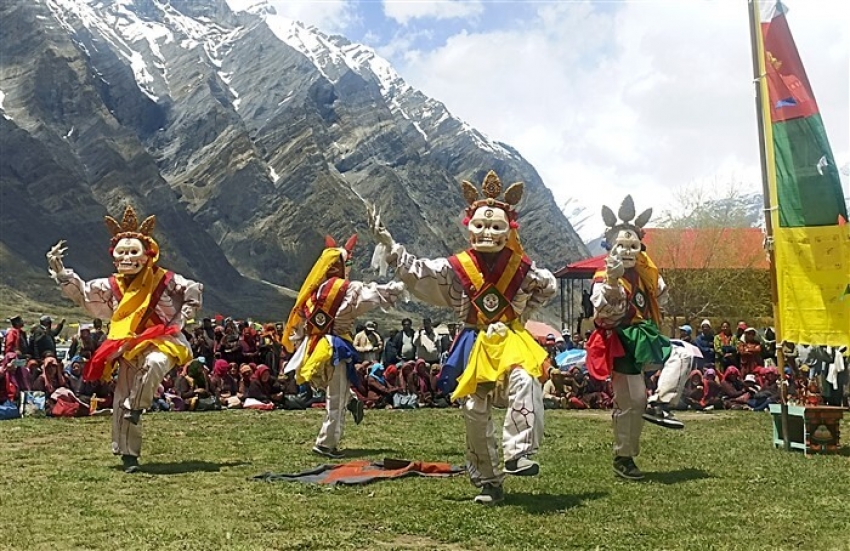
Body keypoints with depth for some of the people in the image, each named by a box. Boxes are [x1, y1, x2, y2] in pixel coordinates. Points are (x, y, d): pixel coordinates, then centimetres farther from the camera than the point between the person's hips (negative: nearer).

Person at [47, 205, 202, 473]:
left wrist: (180, 319, -3)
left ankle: (136, 408, -18)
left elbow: (194, 291, 3)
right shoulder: (111, 287, 6)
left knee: (155, 363, -41)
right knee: (121, 401, 2)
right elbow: (81, 292, 9)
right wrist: (59, 270, -1)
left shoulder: (164, 280, -5)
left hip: (162, 341, -4)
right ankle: (128, 454, 14)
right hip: (130, 348, 4)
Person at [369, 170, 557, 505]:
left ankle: (518, 454, -30)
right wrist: (387, 244, -20)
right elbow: (416, 272, -9)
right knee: (475, 412, 2)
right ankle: (488, 482, 14)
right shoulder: (455, 269, -3)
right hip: (475, 345, 1)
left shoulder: (520, 267, -1)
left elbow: (549, 287, 17)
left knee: (524, 383, -33)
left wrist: (521, 313, 7)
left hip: (511, 339, -1)